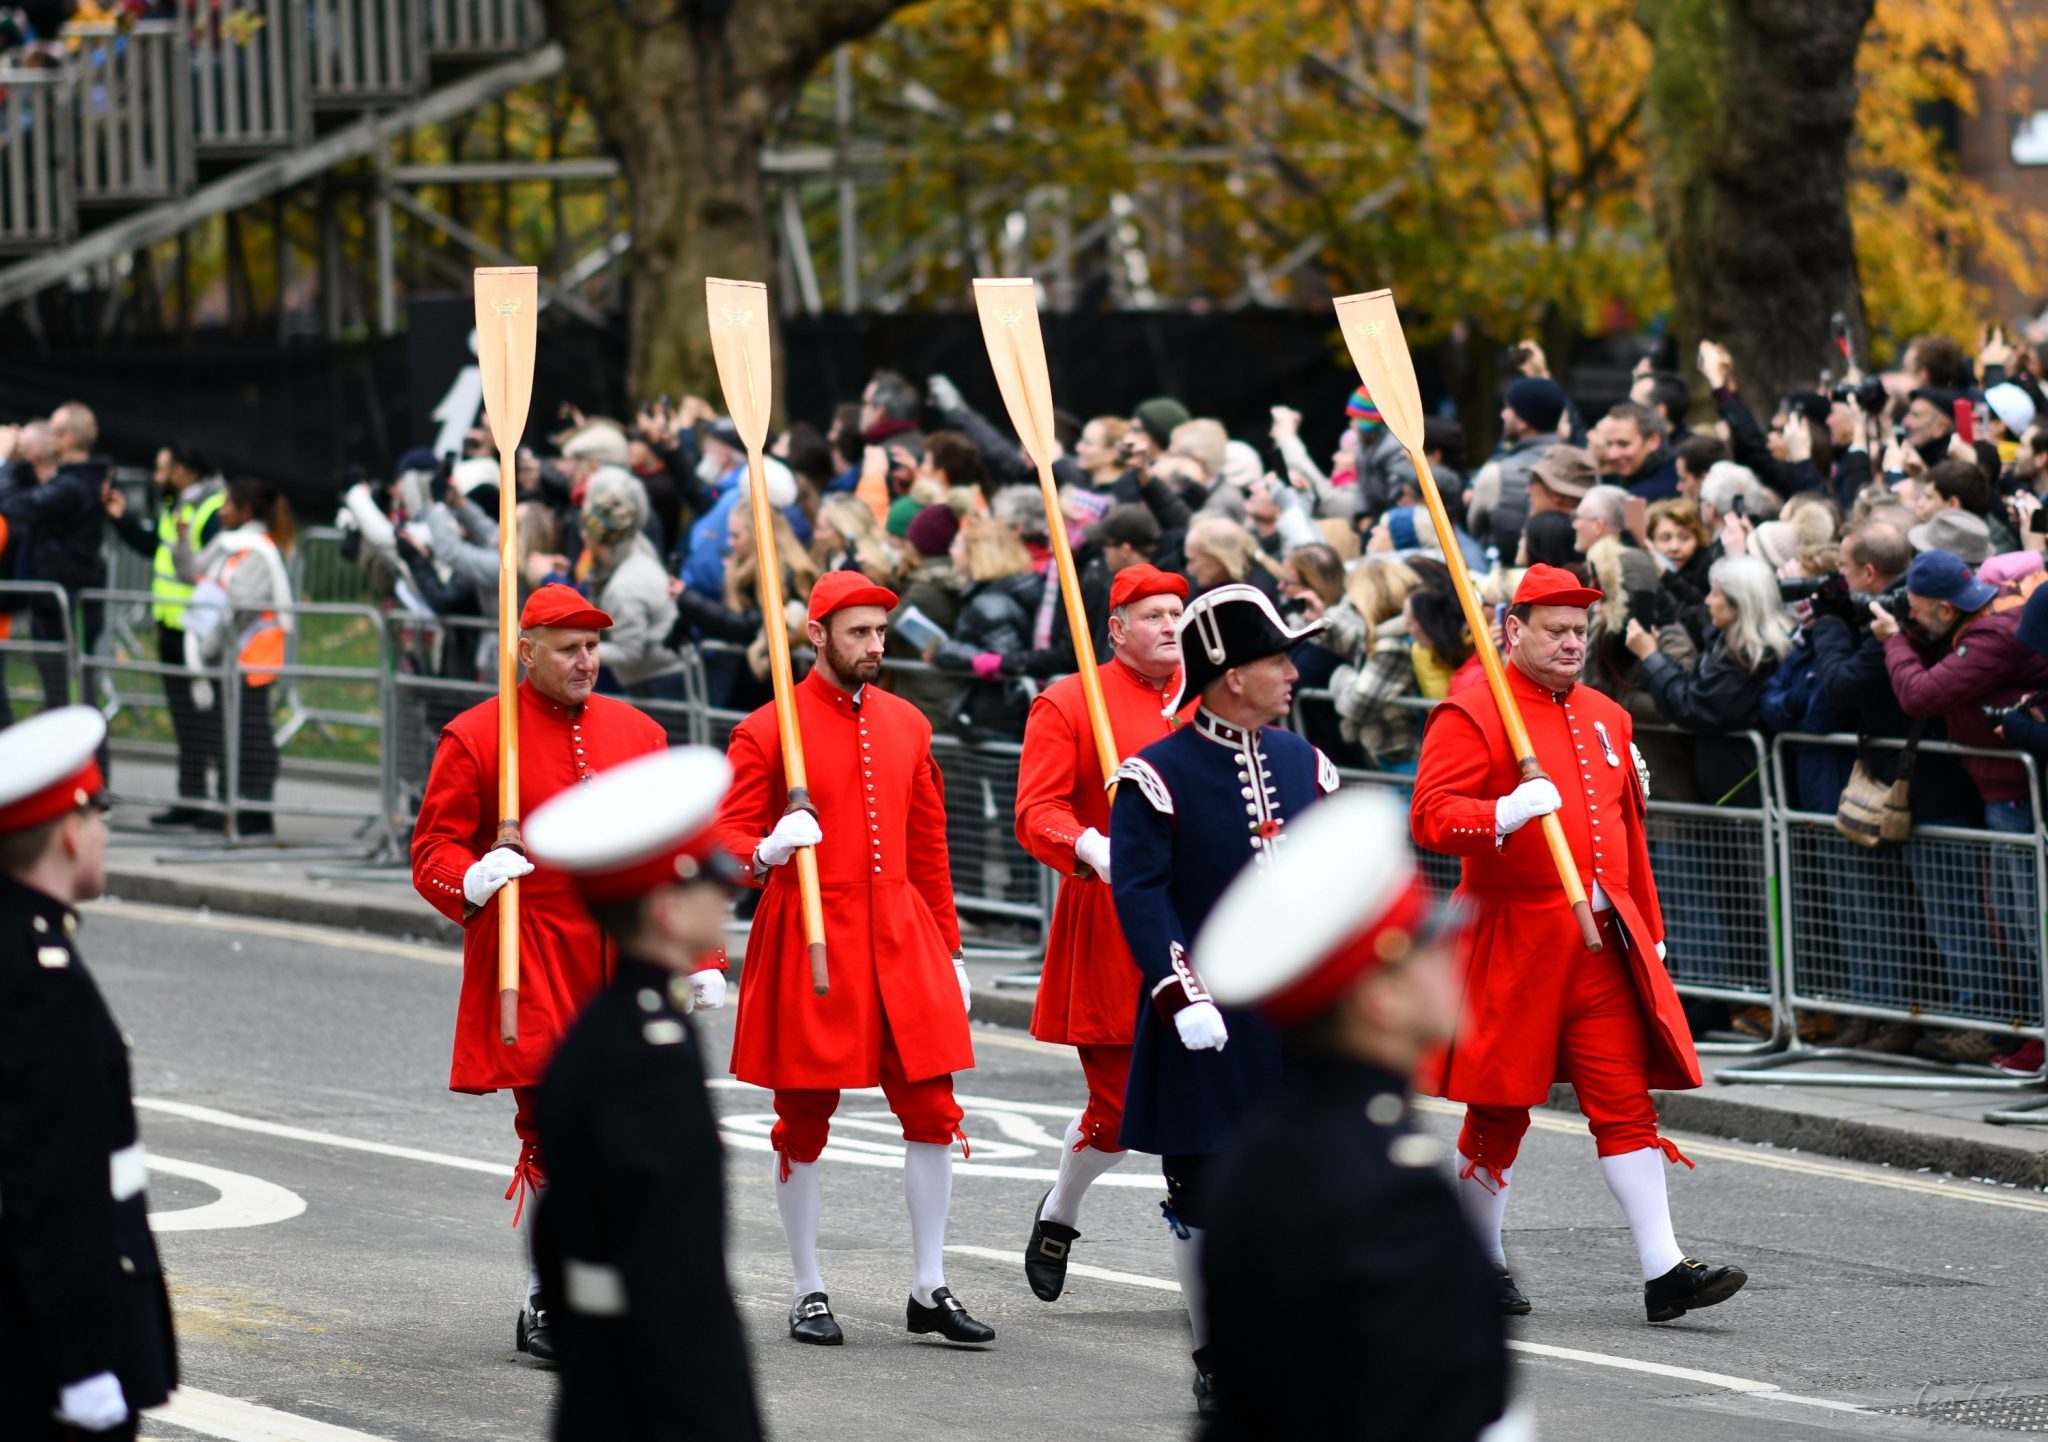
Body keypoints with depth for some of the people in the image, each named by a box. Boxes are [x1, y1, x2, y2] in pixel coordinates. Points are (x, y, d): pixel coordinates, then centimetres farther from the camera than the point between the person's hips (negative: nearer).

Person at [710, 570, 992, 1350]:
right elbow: (726, 839, -7)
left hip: (899, 938, 5)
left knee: (932, 1110, 1)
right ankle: (809, 1295, 14)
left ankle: (930, 1290, 9)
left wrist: (948, 951, 14)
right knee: (804, 1122, 3)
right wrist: (767, 851, -29)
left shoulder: (906, 725, 10)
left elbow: (928, 849, 15)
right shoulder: (768, 730, -6)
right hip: (807, 939, -5)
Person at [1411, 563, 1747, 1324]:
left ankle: (1664, 1271, -7)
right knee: (1500, 1110, 5)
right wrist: (1504, 815, -32)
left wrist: (1647, 933, 20)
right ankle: (1479, 1267, 20)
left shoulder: (1607, 719, 16)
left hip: (1602, 943, 5)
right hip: (1513, 941, -5)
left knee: (1627, 1102, -2)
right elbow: (1431, 817, -15)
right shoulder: (1471, 714, -6)